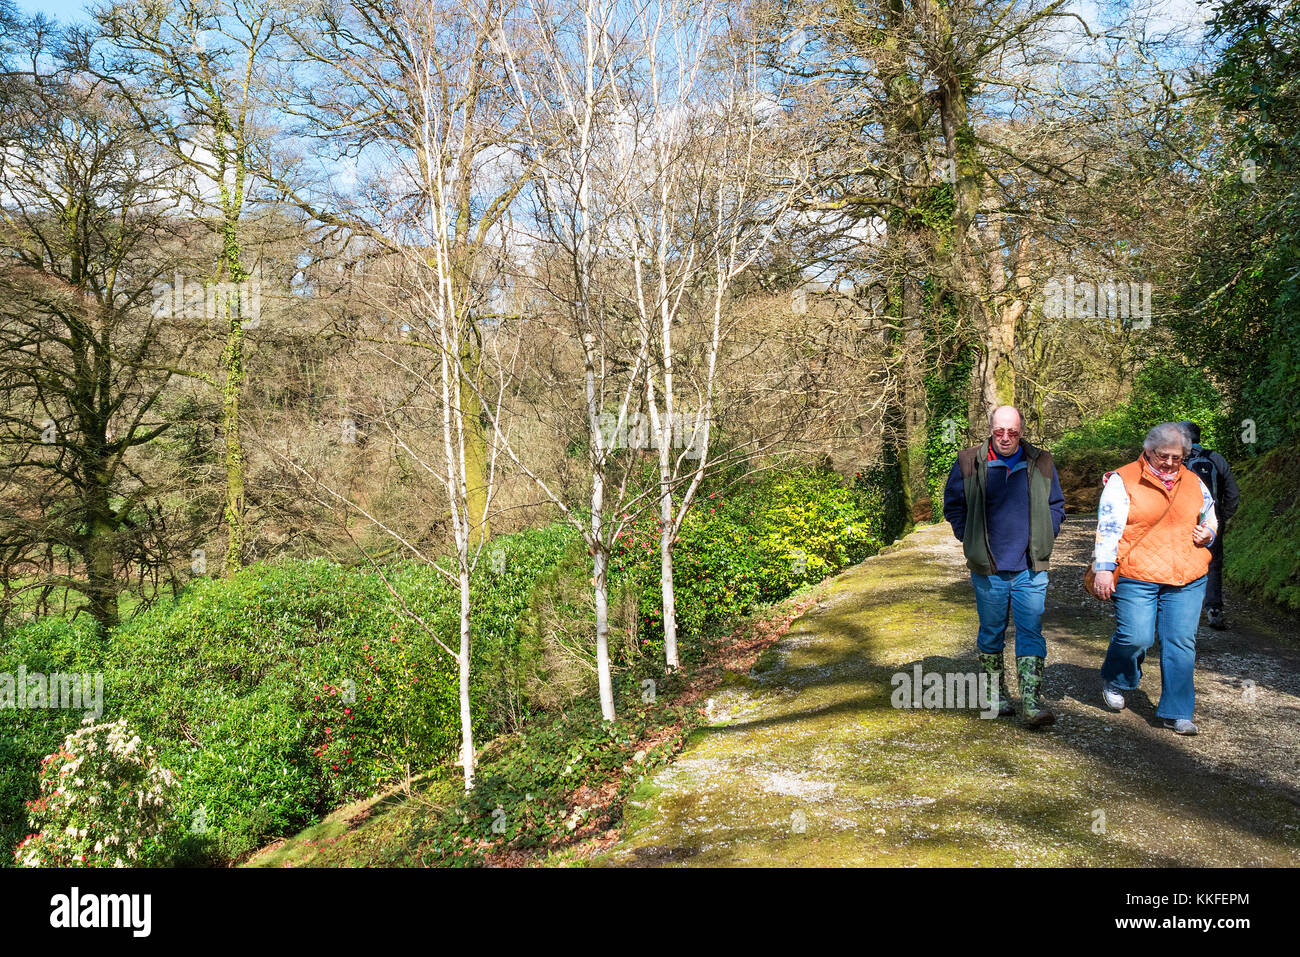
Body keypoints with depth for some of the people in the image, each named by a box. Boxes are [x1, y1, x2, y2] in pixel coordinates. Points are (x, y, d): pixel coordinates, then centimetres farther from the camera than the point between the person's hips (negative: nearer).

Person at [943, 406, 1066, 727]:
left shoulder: (1041, 464, 3)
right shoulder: (969, 463, -2)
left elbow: (1057, 505, 17)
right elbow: (953, 504, 9)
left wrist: (1044, 539, 5)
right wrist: (969, 539, 0)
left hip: (1031, 568, 1)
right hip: (988, 568, 0)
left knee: (1031, 633, -3)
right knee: (991, 633, 11)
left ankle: (1032, 703, -3)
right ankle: (996, 694, 26)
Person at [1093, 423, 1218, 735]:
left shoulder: (1194, 483, 15)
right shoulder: (1123, 480, -1)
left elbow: (1210, 519, 29)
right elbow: (1108, 527, -6)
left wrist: (1207, 534, 5)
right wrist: (1104, 568, -13)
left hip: (1187, 580, 4)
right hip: (1136, 577, -4)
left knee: (1181, 642, 1)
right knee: (1135, 637, -8)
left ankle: (1177, 712, 11)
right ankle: (1114, 681, 23)